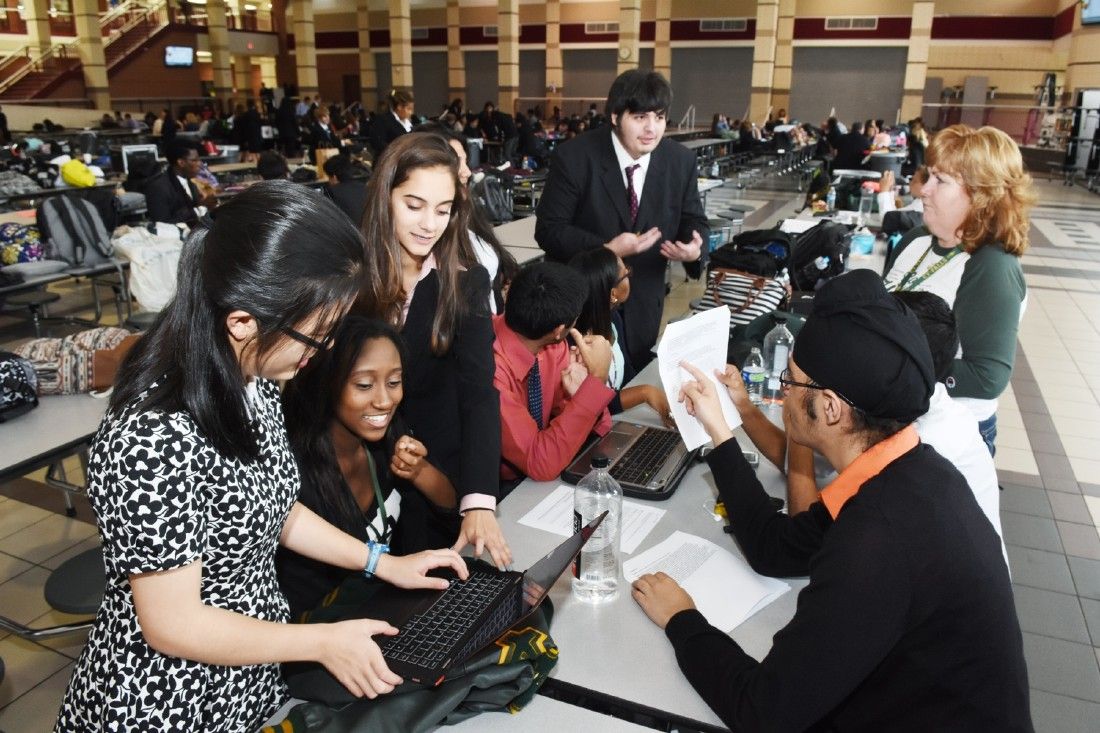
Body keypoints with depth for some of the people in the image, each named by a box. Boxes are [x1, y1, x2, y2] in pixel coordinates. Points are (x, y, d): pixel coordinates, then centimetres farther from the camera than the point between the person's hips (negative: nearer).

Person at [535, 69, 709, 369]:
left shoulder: (680, 160, -5)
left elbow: (693, 220, 4)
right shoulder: (574, 157, -16)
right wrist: (607, 249, -29)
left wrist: (695, 249, -20)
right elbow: (548, 230, -16)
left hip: (643, 307, 4)